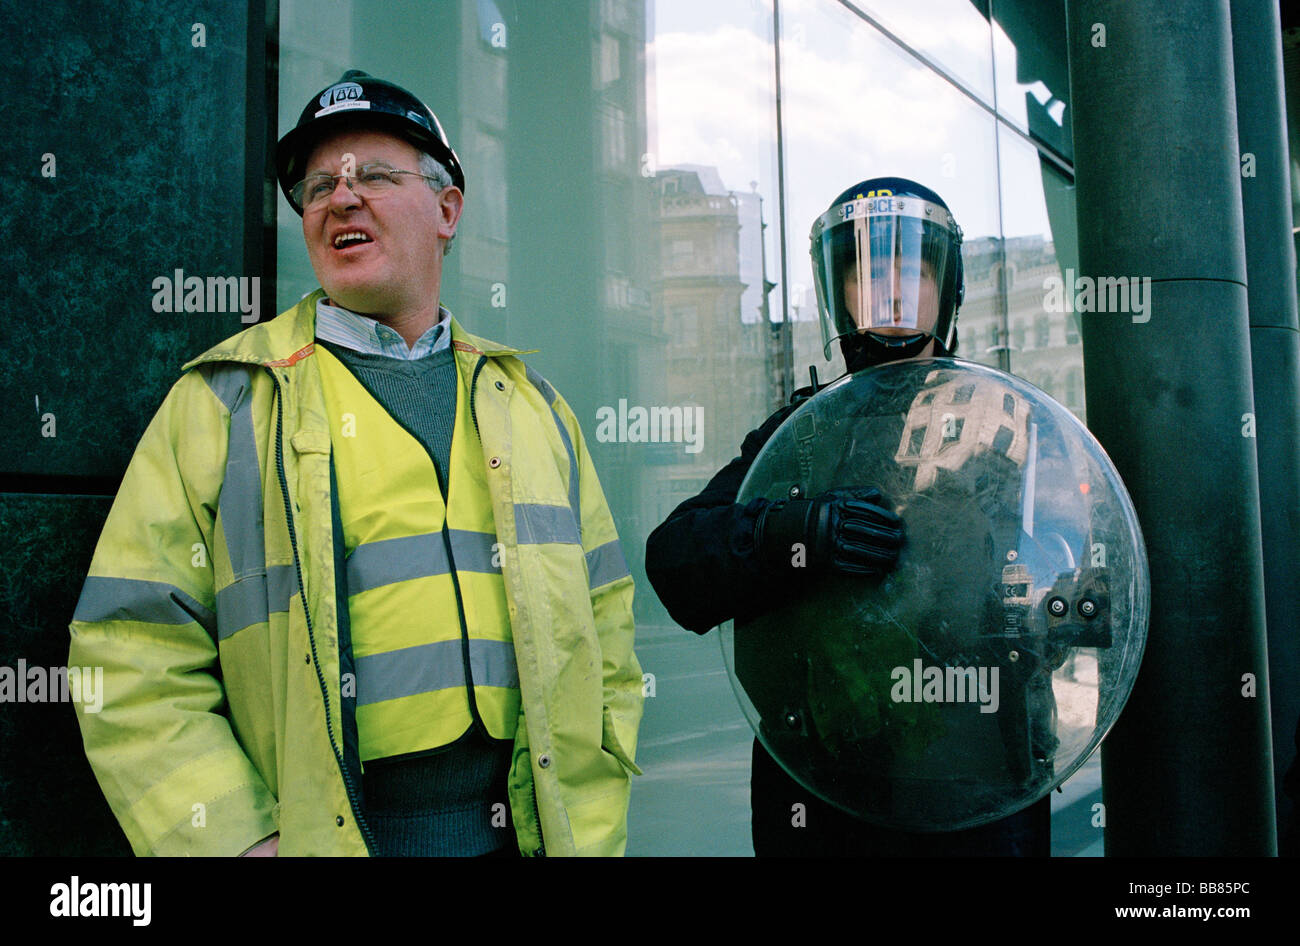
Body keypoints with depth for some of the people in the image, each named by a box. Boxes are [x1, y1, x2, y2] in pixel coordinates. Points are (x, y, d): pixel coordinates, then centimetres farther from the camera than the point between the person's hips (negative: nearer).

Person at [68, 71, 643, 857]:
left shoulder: (530, 404, 10)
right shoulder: (224, 402, 1)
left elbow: (605, 633, 8)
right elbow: (138, 657, -4)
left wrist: (592, 834, 0)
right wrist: (246, 841, -14)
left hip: (530, 824, 3)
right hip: (316, 829, -2)